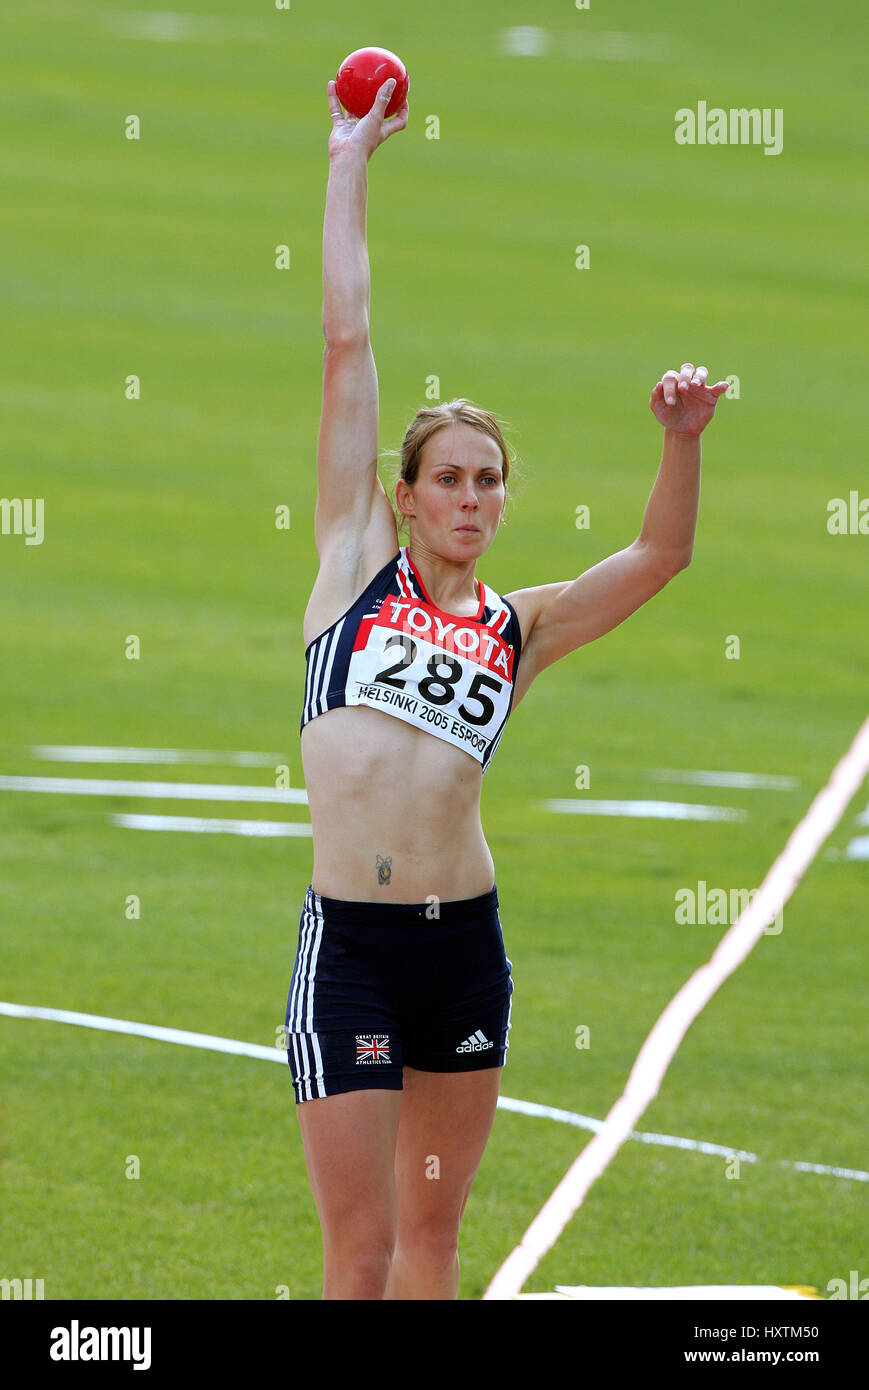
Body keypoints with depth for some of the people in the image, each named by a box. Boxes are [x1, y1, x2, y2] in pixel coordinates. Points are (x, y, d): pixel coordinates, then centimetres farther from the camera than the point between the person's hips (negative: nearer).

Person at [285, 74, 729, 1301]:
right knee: (361, 1248, -2)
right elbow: (347, 339, 6)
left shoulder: (517, 628, 12)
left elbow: (660, 555, 3)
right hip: (349, 942, -3)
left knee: (432, 1233, 11)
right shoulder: (358, 562, 6)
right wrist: (351, 163, 8)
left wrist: (682, 444, -15)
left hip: (466, 944, 3)